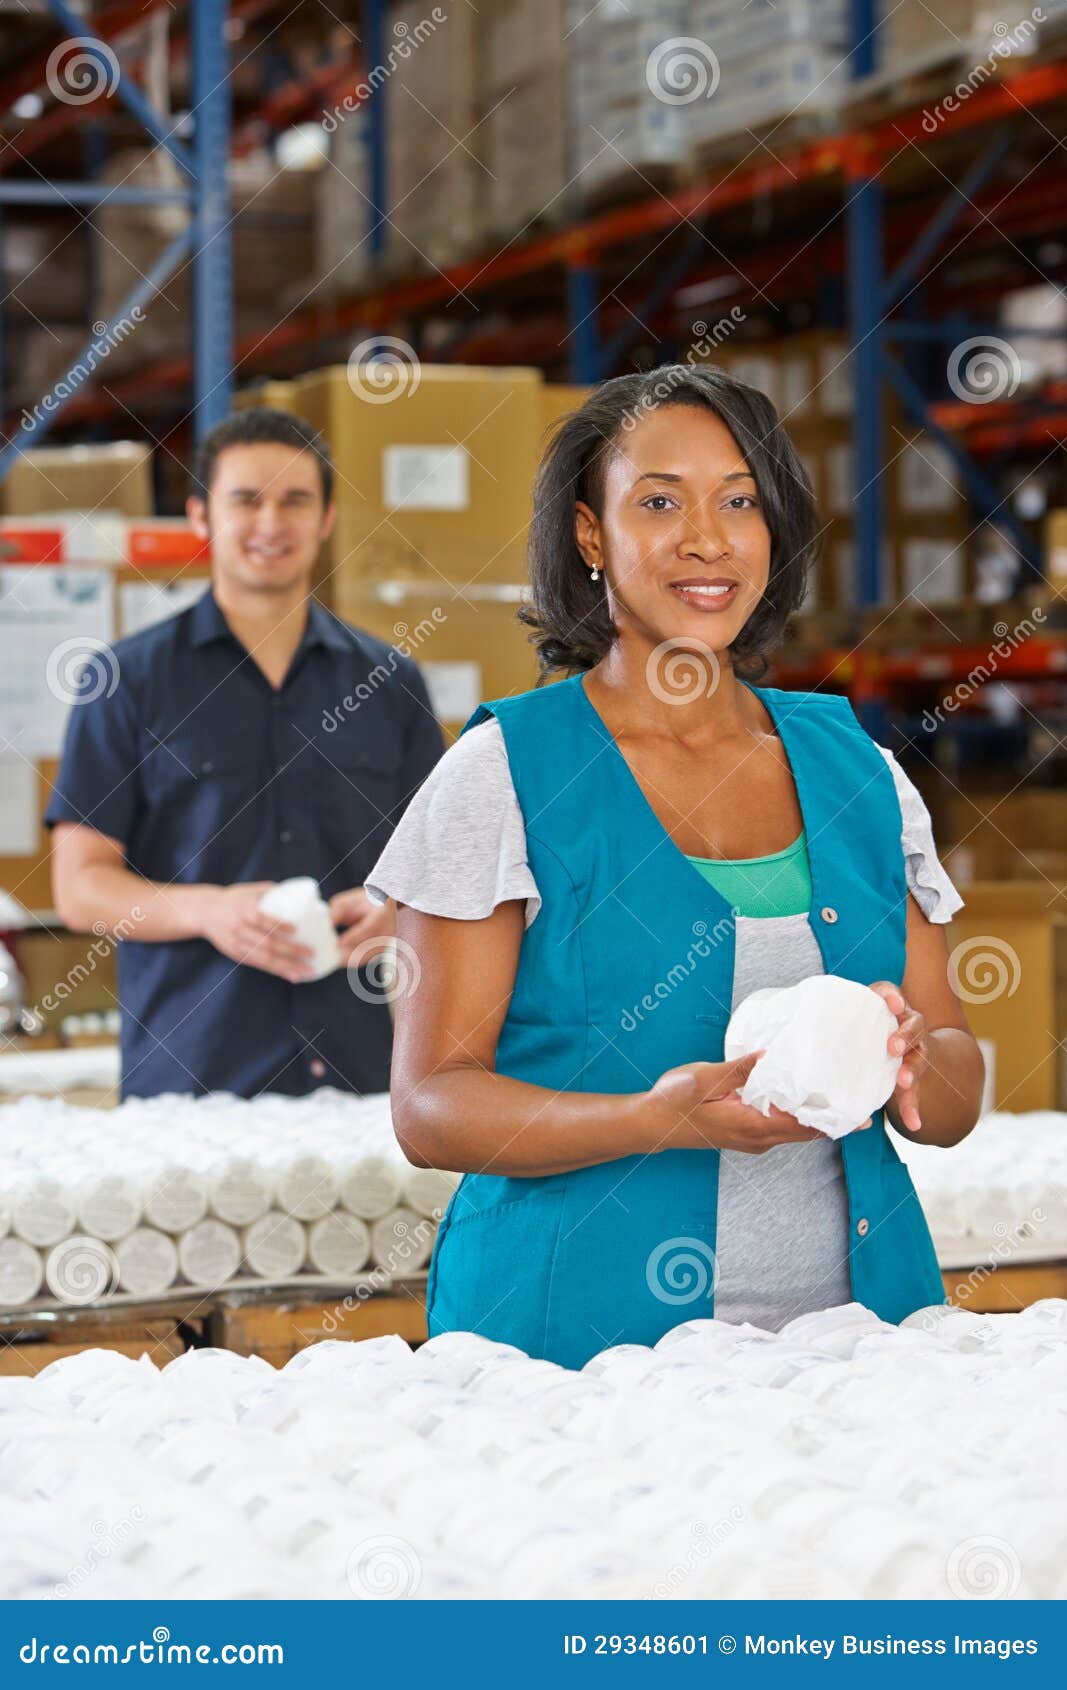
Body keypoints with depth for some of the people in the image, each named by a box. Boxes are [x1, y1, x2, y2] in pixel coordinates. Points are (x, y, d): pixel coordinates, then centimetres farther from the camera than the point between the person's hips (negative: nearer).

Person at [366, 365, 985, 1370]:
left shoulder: (856, 771, 10)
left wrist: (907, 1062, -10)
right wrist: (657, 1119, -20)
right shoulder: (502, 773, -1)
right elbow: (429, 1108, -5)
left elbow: (955, 1101, 12)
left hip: (847, 1317, 3)